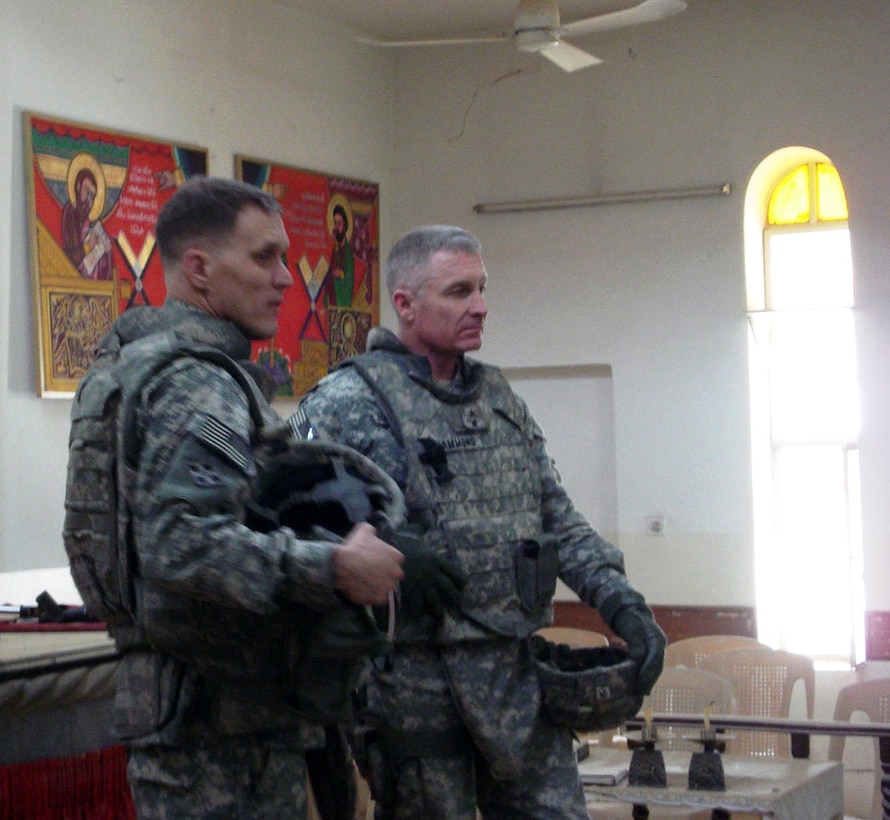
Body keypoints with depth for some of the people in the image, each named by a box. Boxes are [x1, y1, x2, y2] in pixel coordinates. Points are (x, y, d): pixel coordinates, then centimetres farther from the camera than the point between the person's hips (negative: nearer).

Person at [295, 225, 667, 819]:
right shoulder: (347, 400, -7)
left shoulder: (501, 398, 15)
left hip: (521, 670, 6)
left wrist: (620, 600, 4)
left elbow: (558, 519, 17)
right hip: (416, 675, -6)